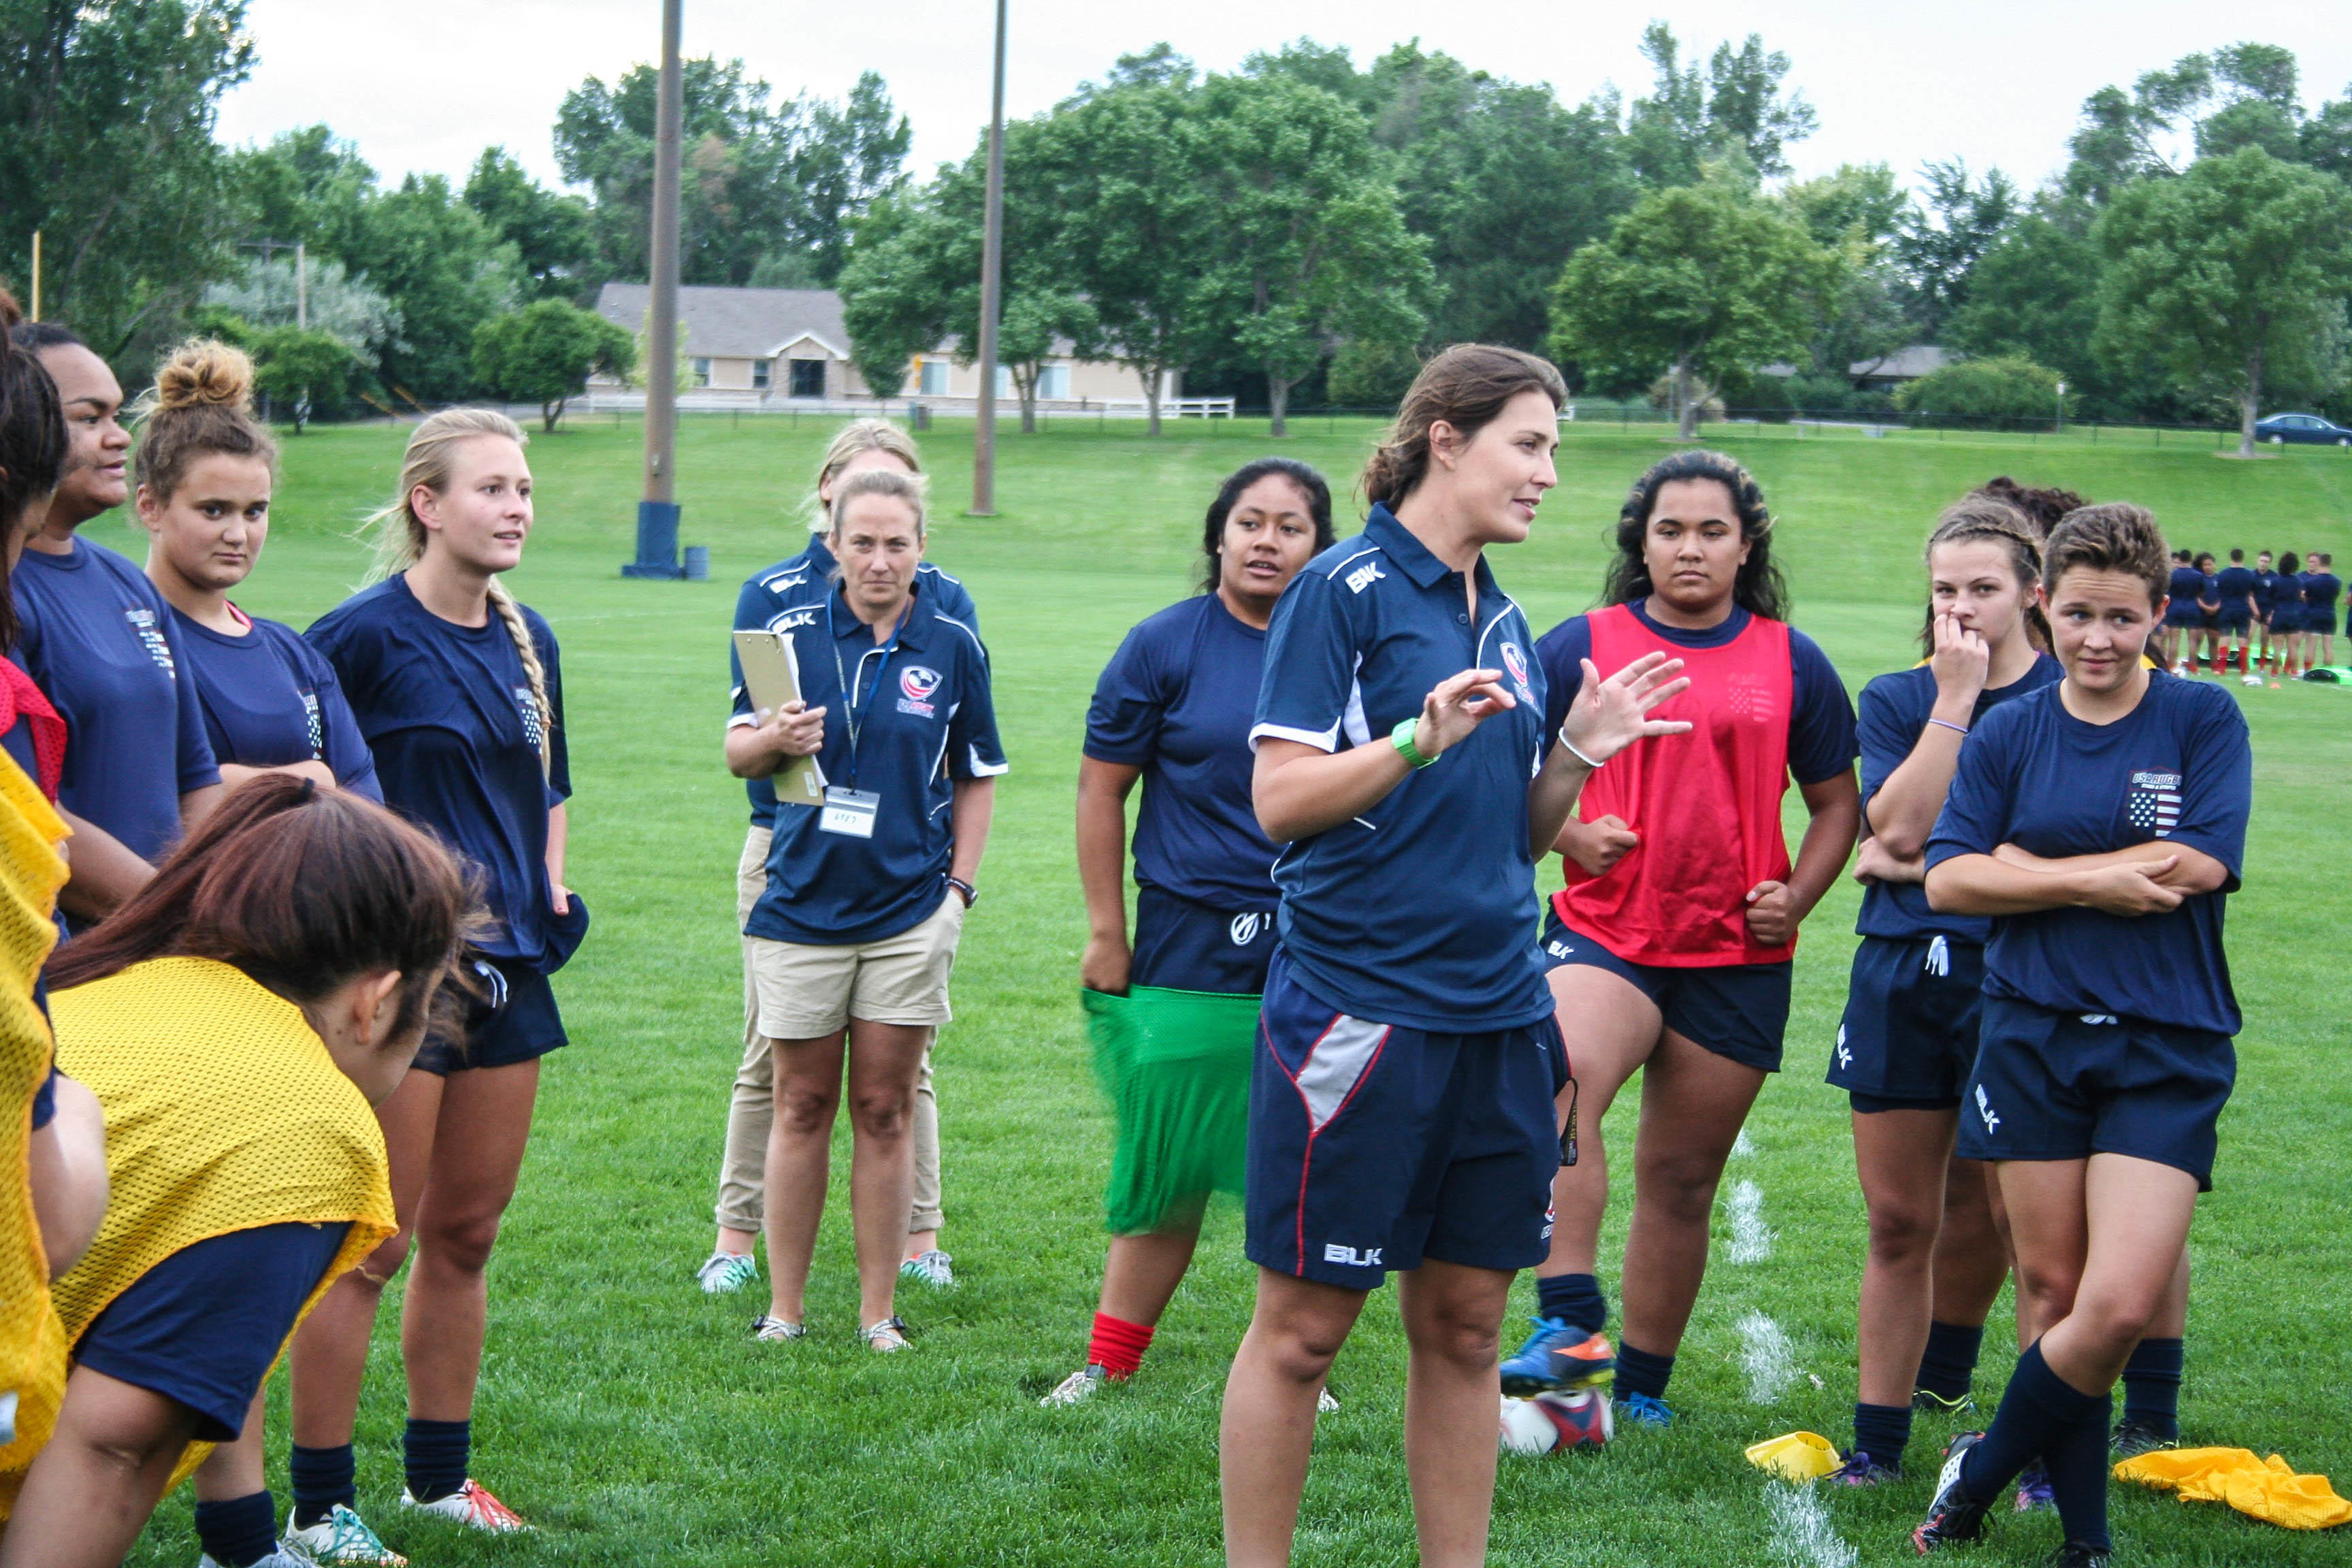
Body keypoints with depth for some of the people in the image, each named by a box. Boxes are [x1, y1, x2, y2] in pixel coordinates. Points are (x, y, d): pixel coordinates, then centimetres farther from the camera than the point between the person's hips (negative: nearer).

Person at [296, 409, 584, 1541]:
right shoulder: (364, 636, -11)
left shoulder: (528, 639, 11)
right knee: (370, 1246, -3)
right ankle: (320, 1507, 6)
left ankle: (439, 1475, 25)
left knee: (466, 1236, 13)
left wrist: (548, 885, 12)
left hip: (506, 968, 7)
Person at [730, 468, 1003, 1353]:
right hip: (802, 905, 0)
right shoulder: (794, 635, 1)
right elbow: (737, 755, 7)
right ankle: (785, 1308, 13)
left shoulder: (953, 646, 2)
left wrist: (959, 887, 3)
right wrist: (773, 740, -15)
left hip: (909, 910, 0)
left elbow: (976, 778, 10)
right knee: (802, 1108, 5)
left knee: (885, 1113, 4)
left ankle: (879, 1313, 11)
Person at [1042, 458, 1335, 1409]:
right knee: (1168, 1169, 1)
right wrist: (1106, 933, 0)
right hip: (1192, 955, -2)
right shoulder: (1166, 645, 0)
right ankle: (1111, 1364, 13)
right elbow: (1101, 789, 3)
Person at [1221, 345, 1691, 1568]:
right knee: (1303, 1324, 0)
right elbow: (1279, 799, -13)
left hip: (1496, 1013, 7)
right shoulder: (1343, 588, -7)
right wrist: (1423, 737, -23)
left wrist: (1578, 752, 3)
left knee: (1463, 1324, 10)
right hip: (1356, 1004, -7)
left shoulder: (1503, 620, 15)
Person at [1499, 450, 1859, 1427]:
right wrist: (1567, 833, -11)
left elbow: (1838, 802, 16)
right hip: (1603, 932, -2)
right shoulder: (1581, 646, 2)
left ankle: (1643, 1388, 22)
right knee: (1561, 1079, -33)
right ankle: (1568, 1325, -36)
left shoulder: (1792, 664, 8)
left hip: (1738, 956, 2)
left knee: (1682, 1180, 9)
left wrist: (1798, 896, -1)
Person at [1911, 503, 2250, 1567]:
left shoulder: (2204, 721, 1)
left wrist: (2031, 866, -8)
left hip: (2166, 1049, -2)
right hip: (2033, 1038, 2)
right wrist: (2096, 883, -13)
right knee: (2053, 1290, 5)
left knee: (2120, 1305, -13)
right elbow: (1947, 880, -4)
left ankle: (1981, 1474, 9)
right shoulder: (2008, 734, 6)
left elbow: (2199, 864, -12)